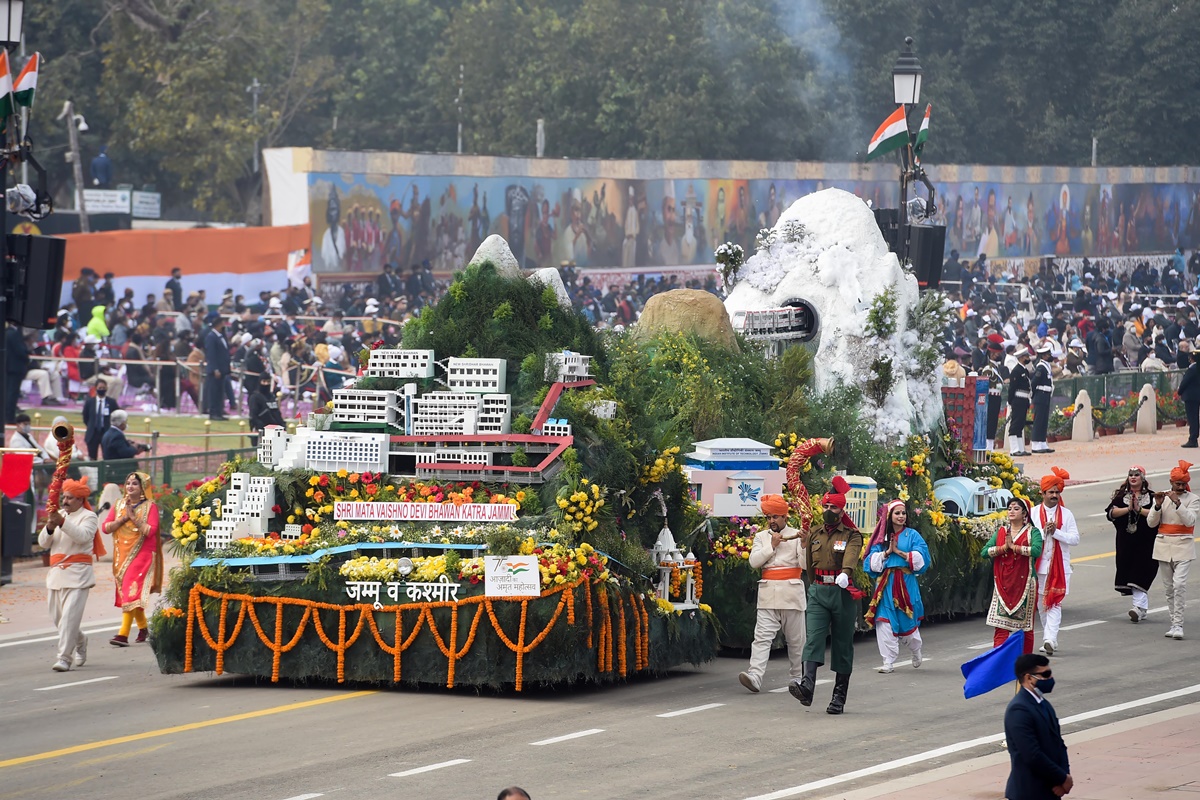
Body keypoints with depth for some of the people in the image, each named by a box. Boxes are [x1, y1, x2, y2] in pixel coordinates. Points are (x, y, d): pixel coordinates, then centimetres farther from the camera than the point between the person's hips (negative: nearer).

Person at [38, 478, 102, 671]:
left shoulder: (88, 517, 0)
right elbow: (43, 543, 12)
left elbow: (82, 536, -19)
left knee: (70, 615, -16)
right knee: (57, 616, 11)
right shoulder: (58, 515, 17)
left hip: (77, 573, -6)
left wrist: (62, 523, -30)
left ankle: (64, 657, -16)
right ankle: (80, 641, 36)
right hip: (56, 573, 6)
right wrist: (49, 528, -9)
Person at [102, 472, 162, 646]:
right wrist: (123, 519, -11)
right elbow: (106, 527, 3)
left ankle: (123, 634, -21)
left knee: (132, 592, -14)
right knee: (126, 591, 10)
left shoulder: (150, 506, -3)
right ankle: (143, 628, 27)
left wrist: (133, 517, -19)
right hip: (122, 554, 6)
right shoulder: (119, 505, 11)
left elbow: (151, 530, -15)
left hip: (142, 555, -6)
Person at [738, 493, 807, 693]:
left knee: (796, 639, 8)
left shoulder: (796, 535, 6)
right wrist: (772, 545, -7)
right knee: (762, 636, -12)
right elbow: (754, 561, -1)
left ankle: (799, 677, 22)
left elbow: (805, 564, -3)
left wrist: (804, 545, -17)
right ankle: (755, 675, -23)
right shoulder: (761, 537, 13)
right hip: (768, 594, 1)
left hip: (792, 592, -1)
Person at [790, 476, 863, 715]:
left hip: (842, 593, -3)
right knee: (813, 639, -16)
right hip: (818, 592, 3)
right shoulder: (814, 535, 13)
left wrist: (845, 573, -42)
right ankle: (807, 685, -32)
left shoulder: (852, 536, -1)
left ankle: (839, 697, 10)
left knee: (843, 644, 4)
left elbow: (851, 555, -23)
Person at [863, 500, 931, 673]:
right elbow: (871, 561, 3)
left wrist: (899, 552, -10)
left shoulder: (912, 535, 4)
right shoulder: (881, 537, 10)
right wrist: (887, 552, -10)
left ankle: (916, 651, 35)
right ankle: (889, 663, -4)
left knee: (907, 622, 5)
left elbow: (922, 558, -7)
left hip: (907, 584, -1)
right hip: (885, 585, 2)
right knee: (885, 623, -7)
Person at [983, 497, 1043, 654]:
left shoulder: (1032, 532, 2)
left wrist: (1013, 547, -14)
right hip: (1003, 584, 2)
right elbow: (985, 552, 2)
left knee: (1025, 623, 4)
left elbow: (1036, 550, -19)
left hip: (1024, 583, -2)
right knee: (1001, 625, -7)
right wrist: (1004, 547, -10)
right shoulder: (1000, 532, 13)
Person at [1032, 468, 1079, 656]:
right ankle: (1051, 641, 16)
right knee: (1042, 604, 6)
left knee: (1054, 603, -10)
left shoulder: (1066, 514, 6)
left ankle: (1050, 639, -20)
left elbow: (1075, 539, -1)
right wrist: (1044, 531, -14)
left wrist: (1056, 532, -13)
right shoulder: (1034, 512, 6)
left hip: (1060, 566, -1)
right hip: (1039, 565, 1)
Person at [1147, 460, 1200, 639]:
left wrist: (1177, 503, -24)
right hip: (1163, 545, 3)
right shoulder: (1162, 497, 7)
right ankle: (1174, 622, 14)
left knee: (1179, 584, -17)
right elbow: (1151, 522, 2)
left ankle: (1178, 624, -16)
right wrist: (1158, 505, -13)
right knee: (1168, 587, 6)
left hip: (1183, 546, -3)